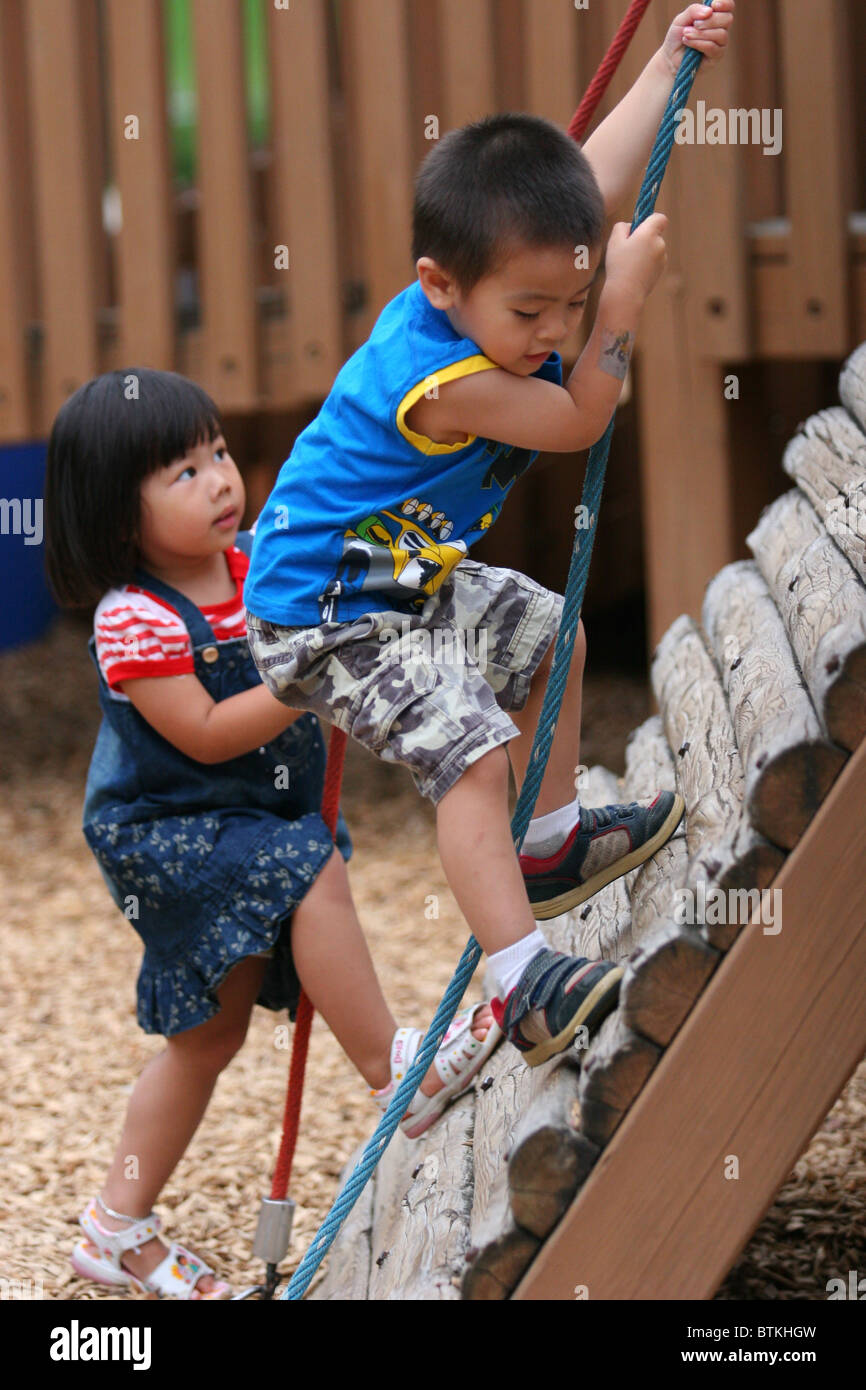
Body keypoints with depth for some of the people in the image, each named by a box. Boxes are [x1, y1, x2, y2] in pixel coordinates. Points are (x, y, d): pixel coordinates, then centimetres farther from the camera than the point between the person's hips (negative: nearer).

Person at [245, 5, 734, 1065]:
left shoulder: (492, 286, -7)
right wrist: (623, 309, -19)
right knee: (470, 750, -23)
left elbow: (597, 177, 5)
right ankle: (523, 985, -28)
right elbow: (579, 422, -20)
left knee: (548, 633, 24)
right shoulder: (442, 378, -33)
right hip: (327, 620, -10)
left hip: (416, 582, 10)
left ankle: (550, 842, 39)